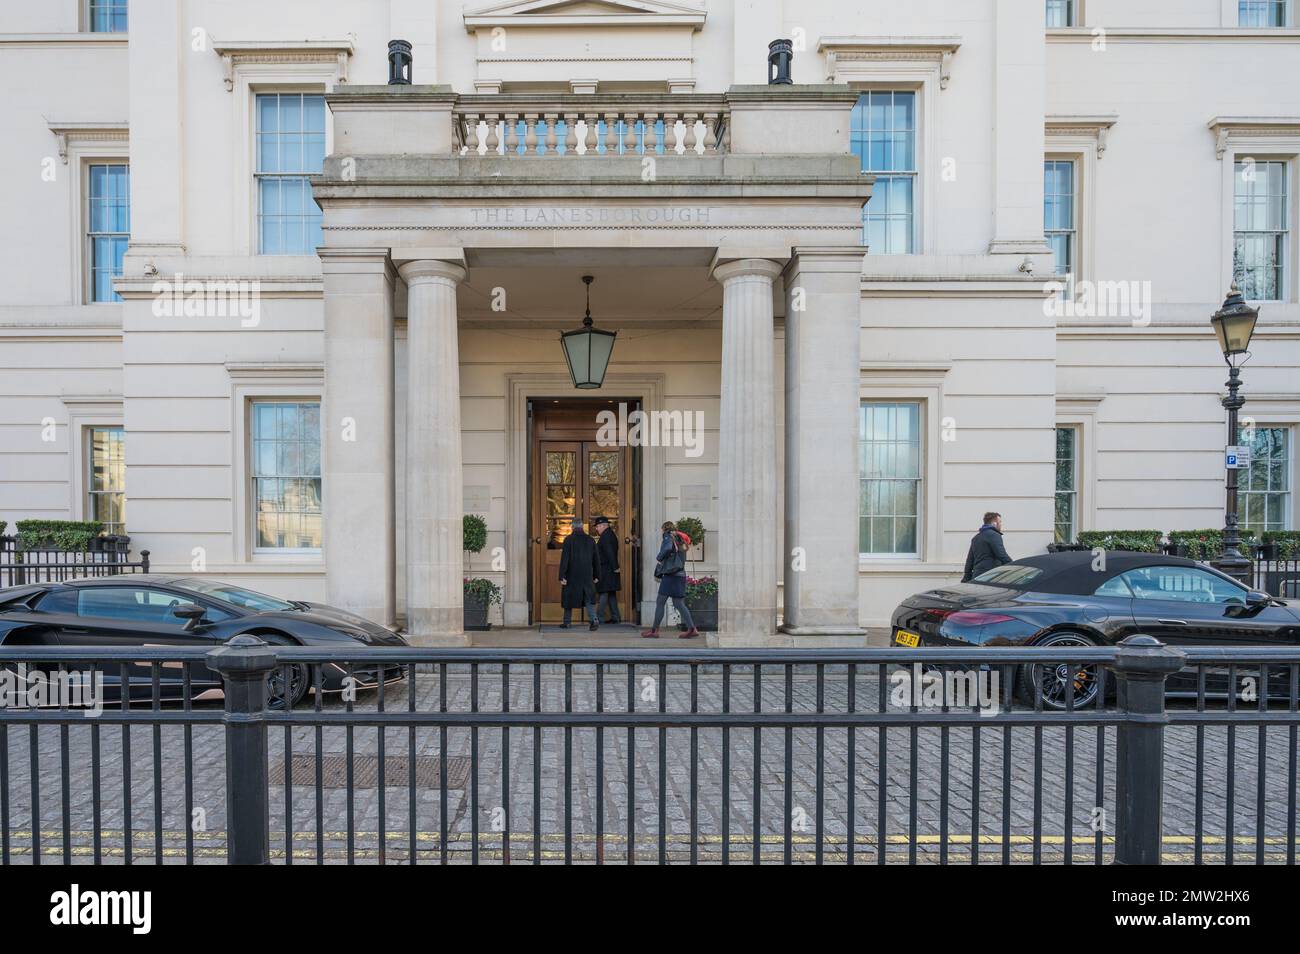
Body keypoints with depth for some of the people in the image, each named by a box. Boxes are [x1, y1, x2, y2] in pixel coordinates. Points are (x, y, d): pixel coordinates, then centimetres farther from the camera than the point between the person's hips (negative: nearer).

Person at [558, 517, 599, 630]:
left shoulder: (569, 540, -9)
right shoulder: (590, 540, 2)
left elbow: (564, 559, -12)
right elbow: (595, 560, 7)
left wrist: (562, 576, -11)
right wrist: (596, 575, 15)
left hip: (572, 575, -2)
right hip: (587, 575, 2)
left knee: (569, 597, 12)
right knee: (589, 599, 4)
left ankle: (567, 622, 22)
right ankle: (594, 620, -13)